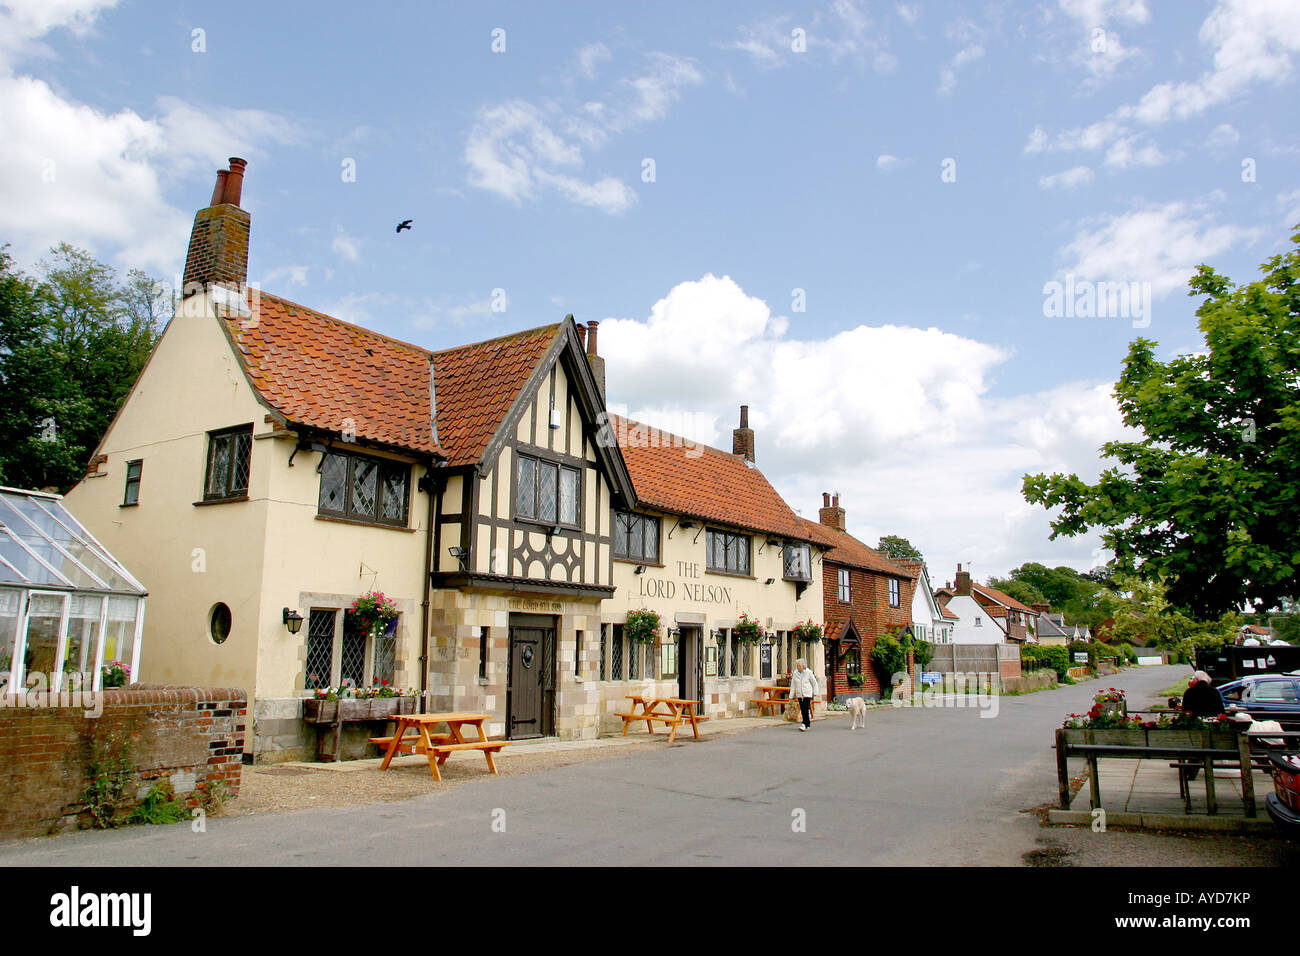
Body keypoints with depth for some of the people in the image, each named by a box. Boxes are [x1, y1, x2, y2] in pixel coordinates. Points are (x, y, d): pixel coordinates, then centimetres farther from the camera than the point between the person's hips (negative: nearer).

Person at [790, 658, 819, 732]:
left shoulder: (809, 672, -4)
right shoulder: (795, 673, 4)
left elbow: (814, 683, 4)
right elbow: (793, 685, 8)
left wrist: (815, 692, 3)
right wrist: (791, 695, 5)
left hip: (807, 694, -4)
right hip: (799, 694, 4)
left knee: (806, 709, -13)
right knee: (802, 710, 5)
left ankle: (804, 725, -14)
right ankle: (808, 724, 17)